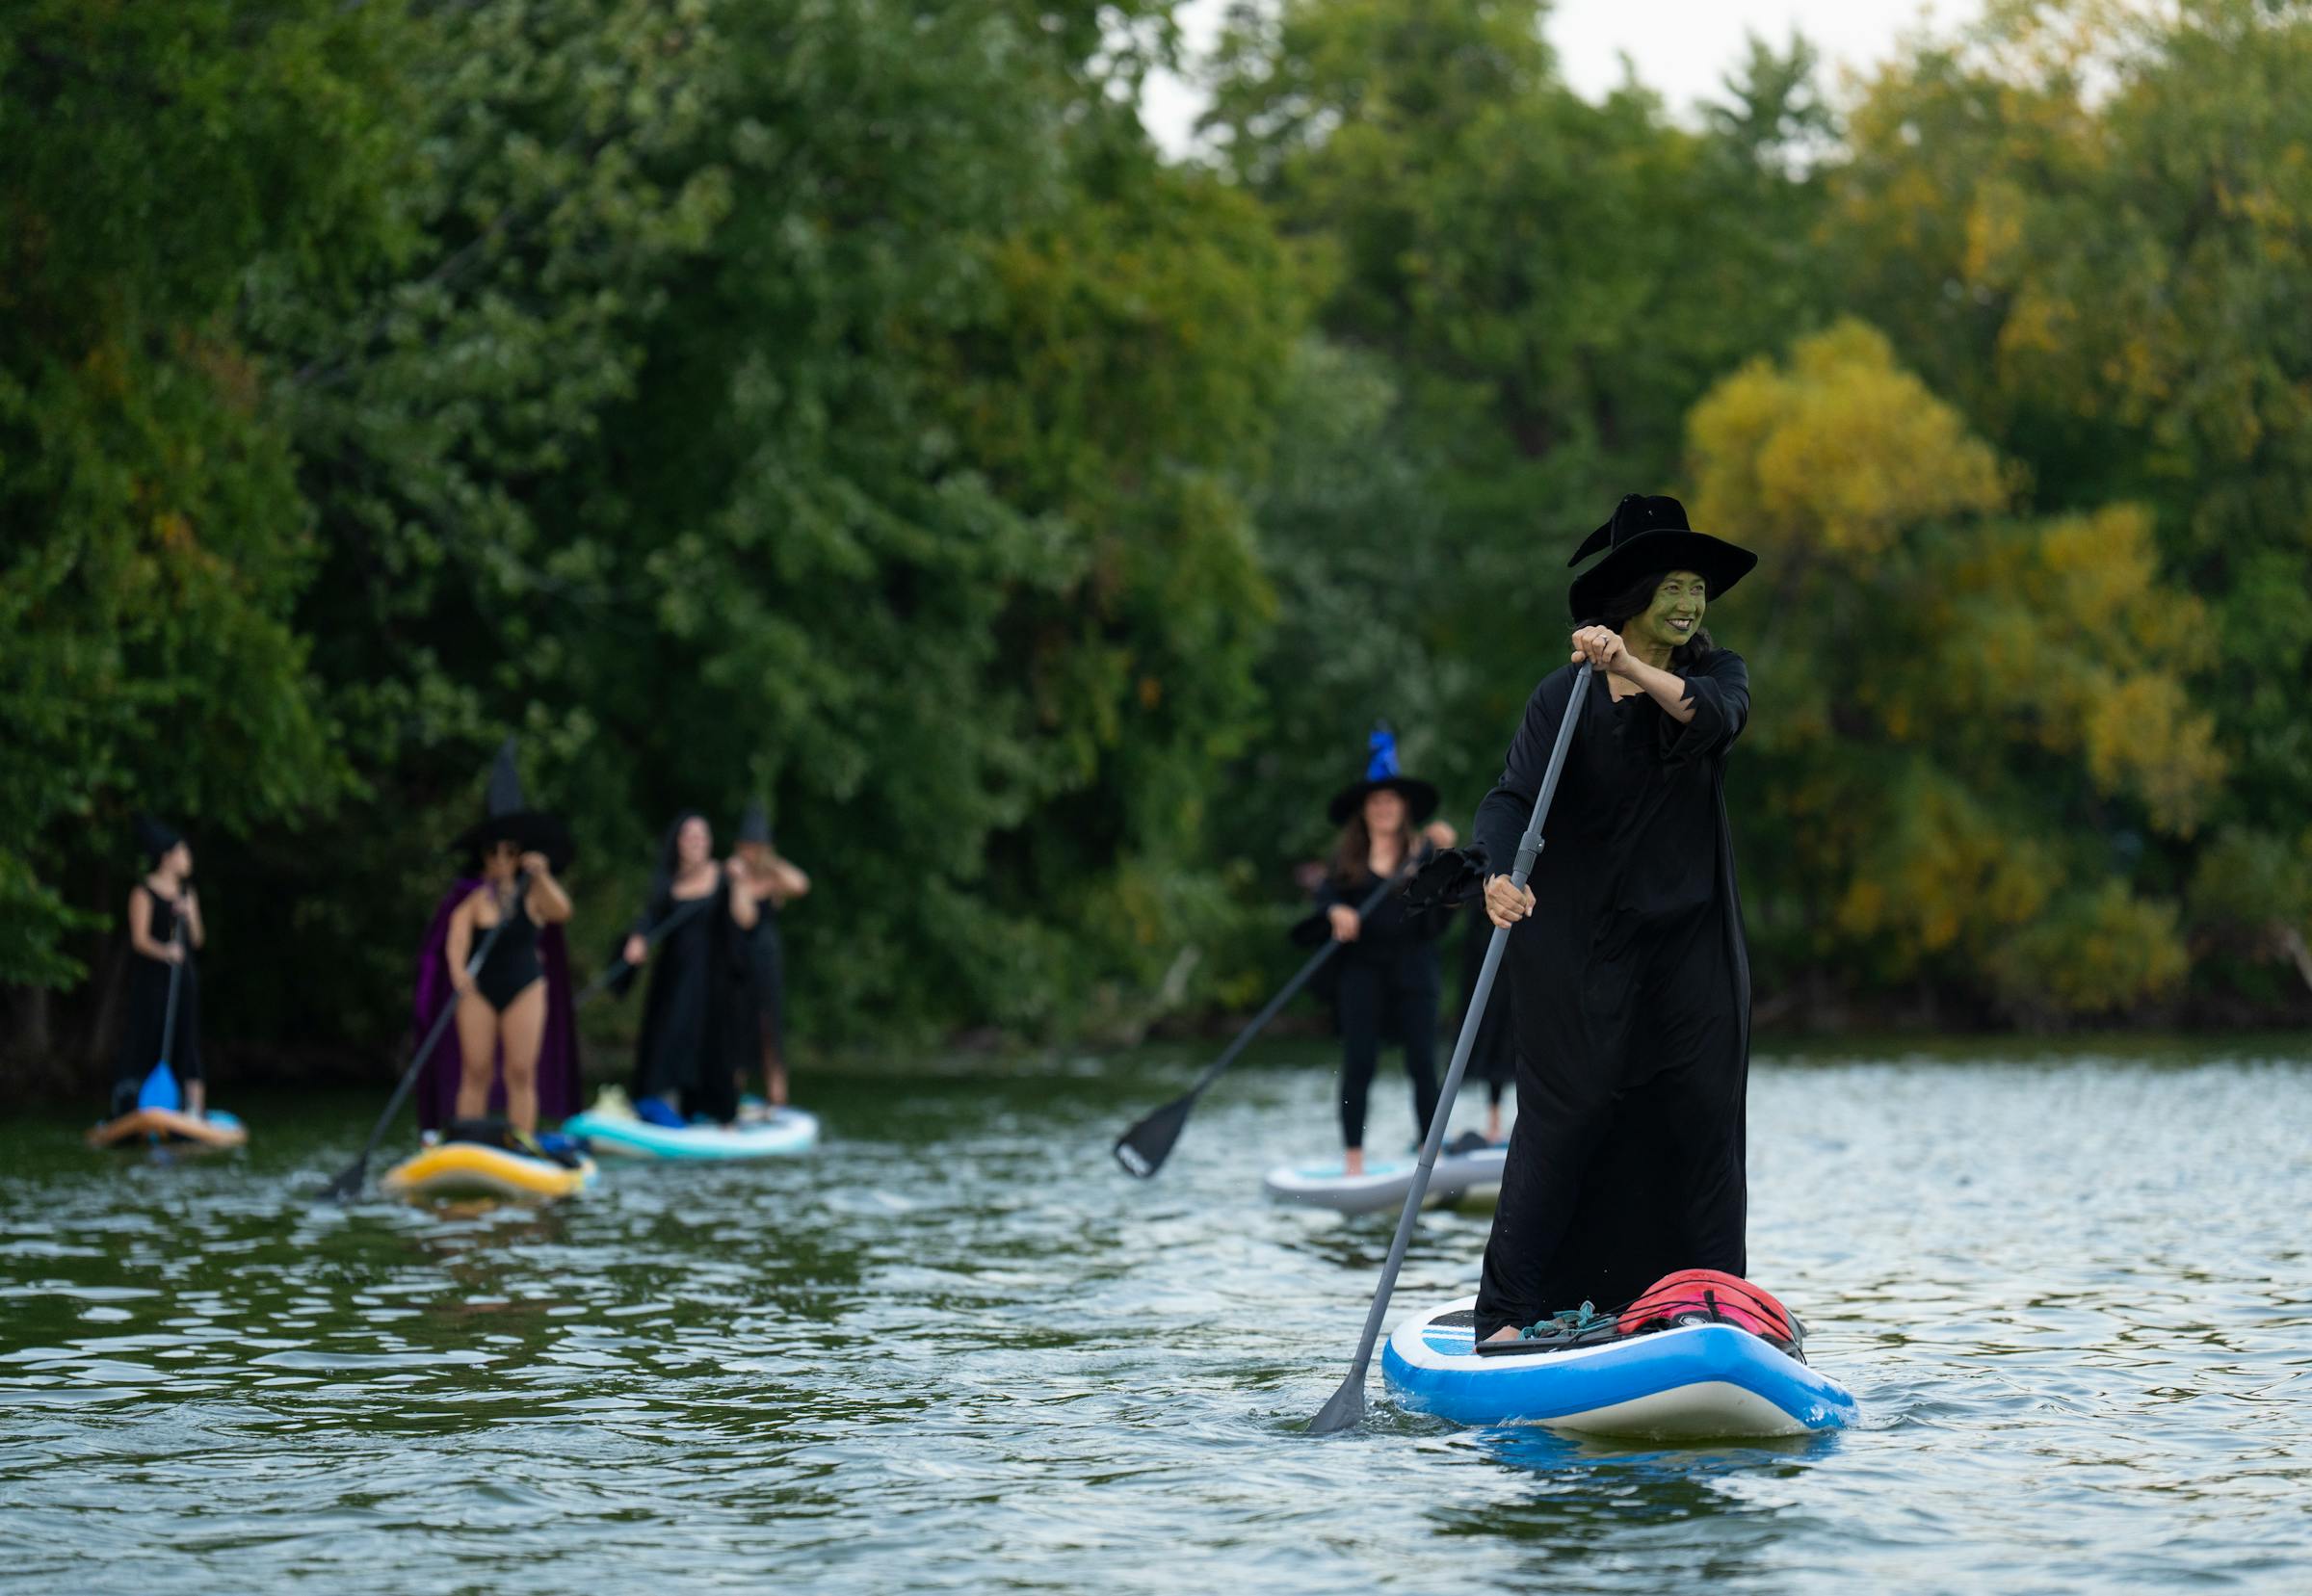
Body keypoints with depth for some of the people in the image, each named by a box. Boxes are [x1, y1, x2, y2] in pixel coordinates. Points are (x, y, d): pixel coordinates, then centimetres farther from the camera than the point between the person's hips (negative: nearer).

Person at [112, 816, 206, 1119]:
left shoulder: (187, 893, 15)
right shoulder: (144, 892, -4)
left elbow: (198, 940, 13)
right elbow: (140, 938, -13)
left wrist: (189, 915, -5)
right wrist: (164, 952, -31)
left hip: (183, 977, 6)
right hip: (151, 977, -5)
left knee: (186, 1041, -2)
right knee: (147, 1037, -9)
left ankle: (195, 1111, -9)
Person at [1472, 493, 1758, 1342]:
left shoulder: (1713, 673, 4)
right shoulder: (1564, 697, -6)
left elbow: (1715, 716, -20)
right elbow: (1511, 796, -18)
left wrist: (1635, 671, -38)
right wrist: (1500, 875, -39)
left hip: (1692, 945, 4)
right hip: (1580, 946, -3)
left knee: (1700, 1120, 2)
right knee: (1562, 1120, -8)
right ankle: (1508, 1314, -7)